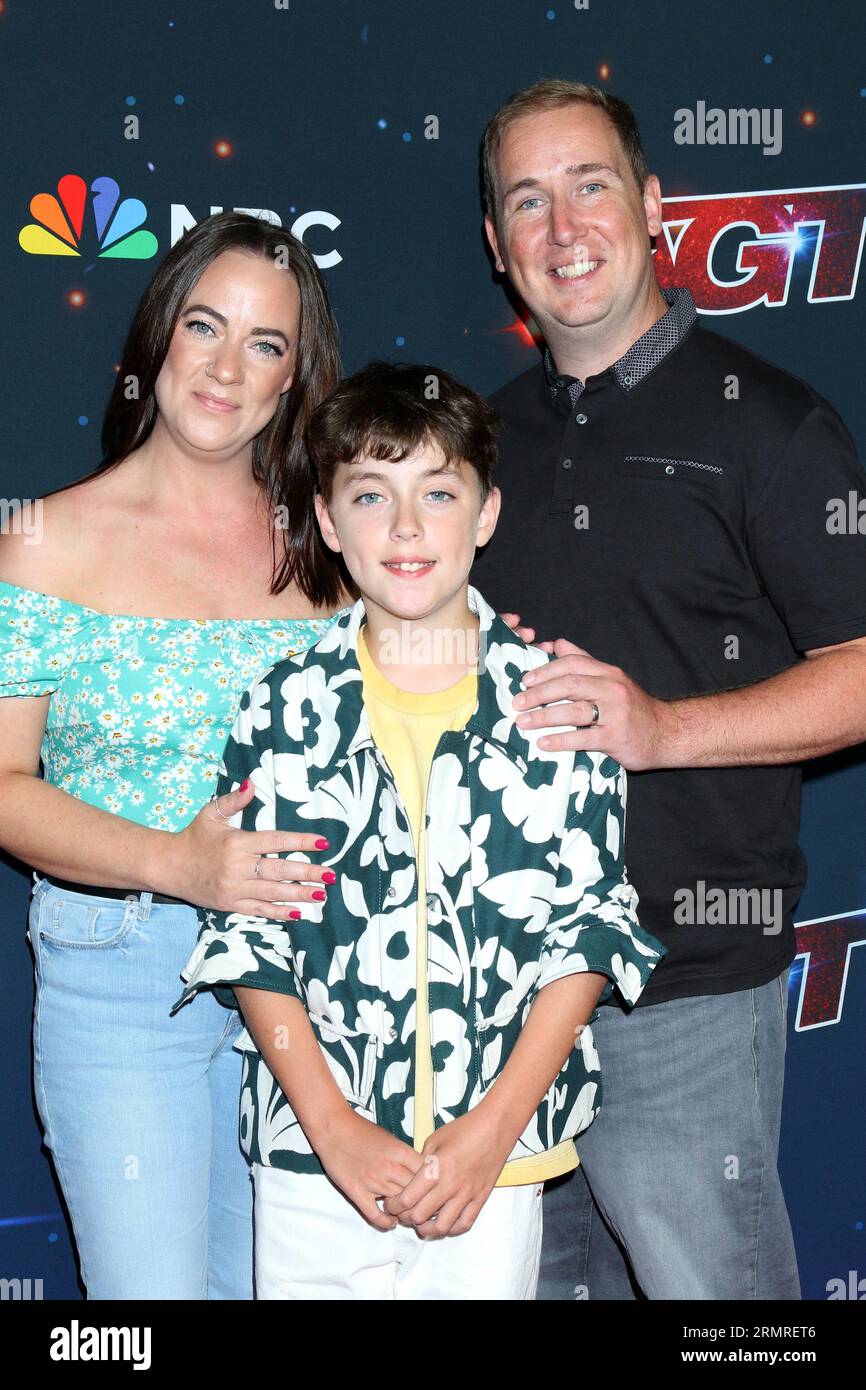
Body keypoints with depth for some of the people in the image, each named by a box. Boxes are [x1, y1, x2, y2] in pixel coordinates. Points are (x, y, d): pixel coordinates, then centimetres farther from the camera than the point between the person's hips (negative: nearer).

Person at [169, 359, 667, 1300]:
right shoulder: (287, 705, -1)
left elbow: (588, 926, -2)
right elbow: (245, 934, -1)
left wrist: (492, 1129, -9)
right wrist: (333, 1126, -9)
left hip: (497, 1150, 0)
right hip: (312, 1151, 1)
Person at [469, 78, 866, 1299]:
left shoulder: (766, 423, -5)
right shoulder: (492, 432, 14)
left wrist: (661, 728, -21)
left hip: (686, 982, -5)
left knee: (710, 1277, 2)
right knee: (538, 1268, 18)